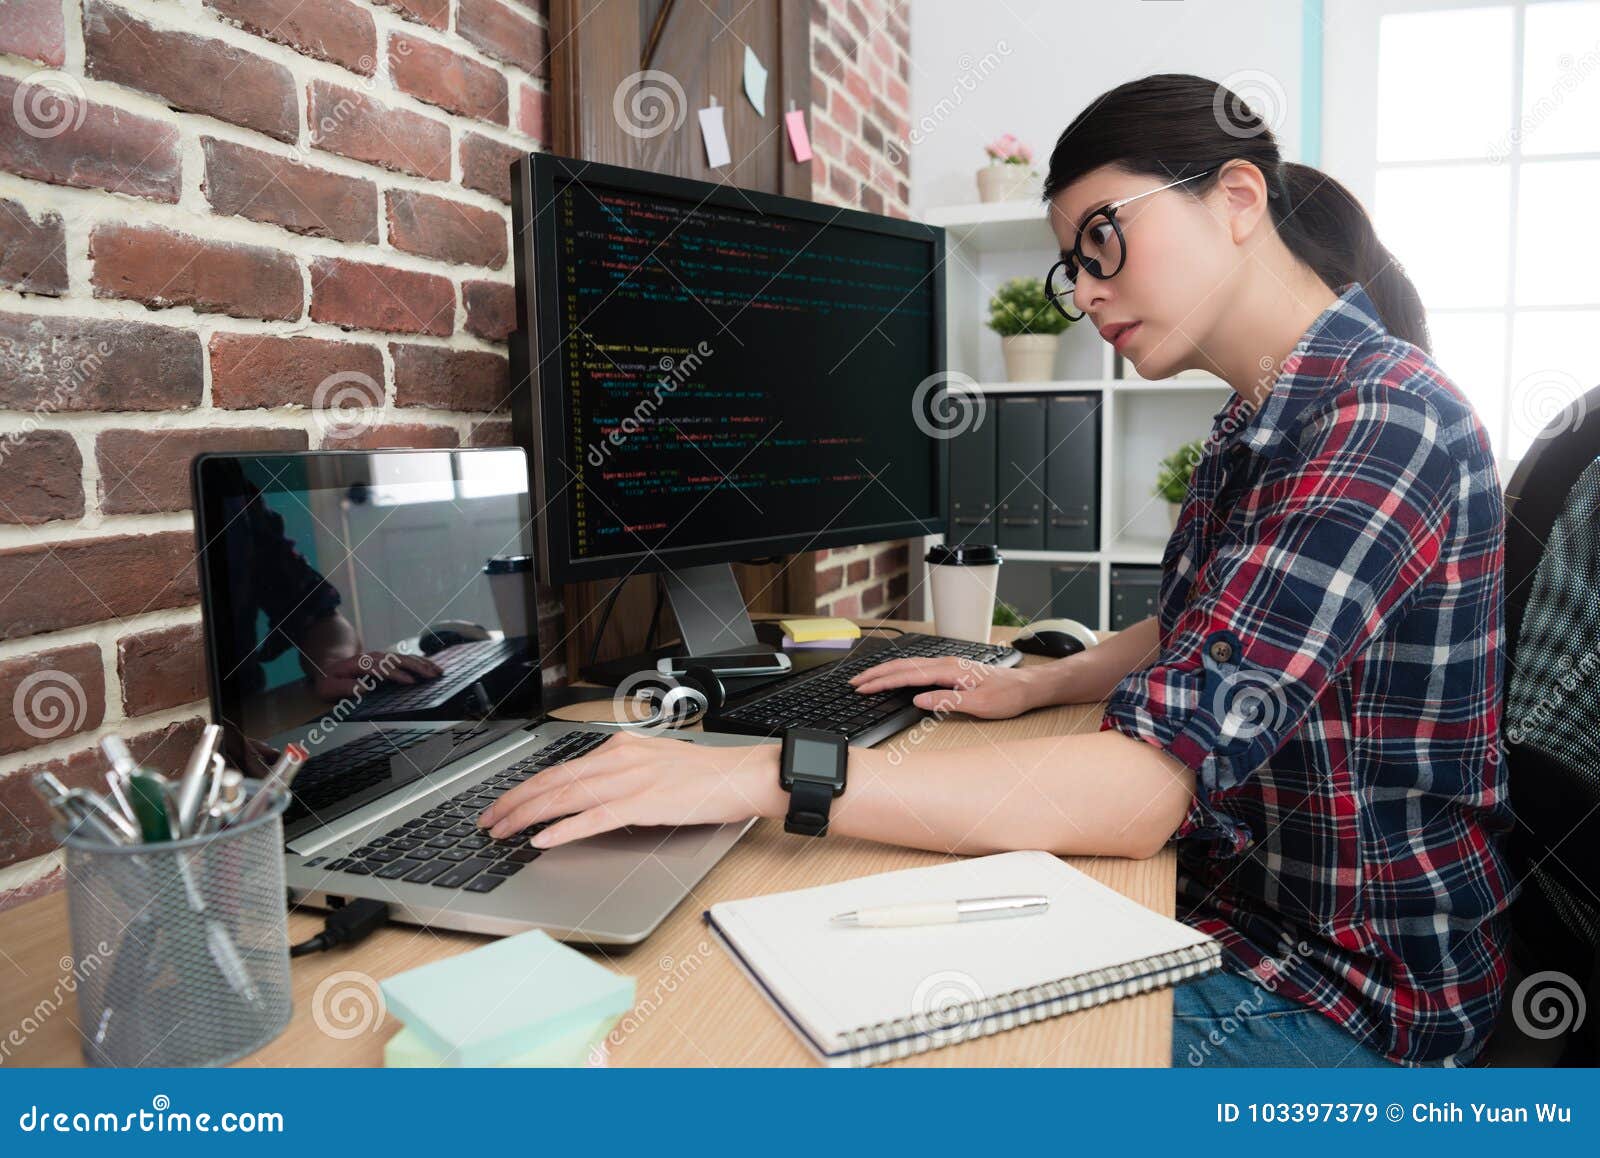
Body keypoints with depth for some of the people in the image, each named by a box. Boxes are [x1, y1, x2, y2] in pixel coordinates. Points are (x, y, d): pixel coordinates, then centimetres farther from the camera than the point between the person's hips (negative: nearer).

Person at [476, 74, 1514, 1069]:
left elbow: (1150, 782, -33)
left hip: (1351, 991, -8)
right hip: (1224, 910, 8)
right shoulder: (1257, 421, 8)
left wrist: (760, 776, -35)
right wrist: (1036, 685, 7)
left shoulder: (1384, 420, -24)